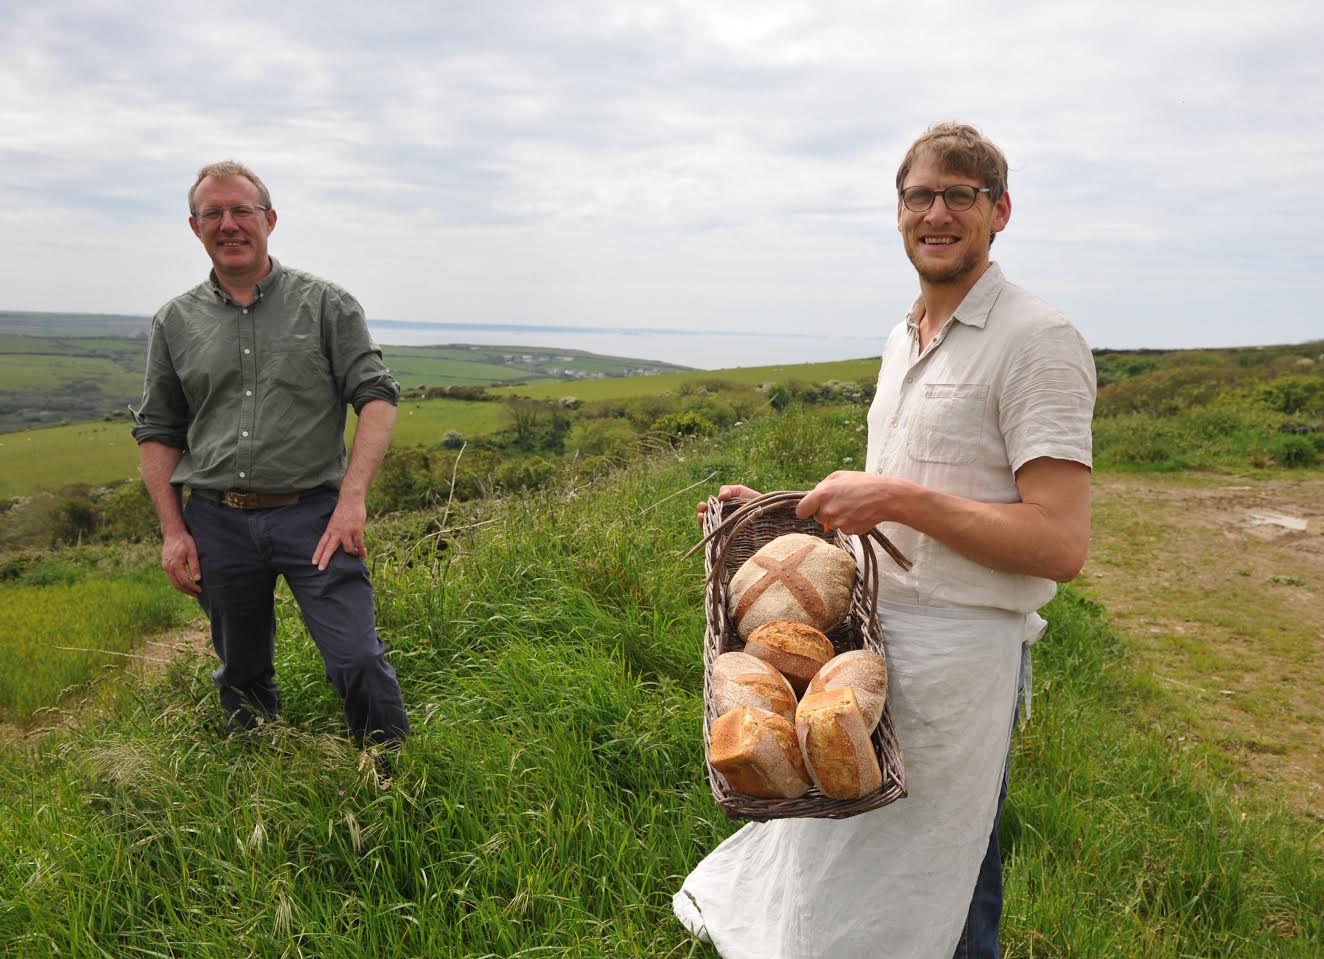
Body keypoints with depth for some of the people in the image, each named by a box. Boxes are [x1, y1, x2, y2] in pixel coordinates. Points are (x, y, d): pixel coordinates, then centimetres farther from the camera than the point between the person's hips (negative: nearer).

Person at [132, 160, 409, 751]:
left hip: (312, 514, -3)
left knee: (359, 662, -11)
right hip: (218, 521, 3)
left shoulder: (325, 304, 1)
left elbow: (376, 396, -4)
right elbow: (156, 431, 14)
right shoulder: (175, 322, 10)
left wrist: (352, 498, -16)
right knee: (242, 678, 14)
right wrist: (173, 531, 4)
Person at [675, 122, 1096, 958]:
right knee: (840, 873, 19)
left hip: (960, 655, -8)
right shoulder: (905, 340, 14)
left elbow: (1059, 544, -20)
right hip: (877, 636, 8)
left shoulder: (1038, 341, -13)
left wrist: (899, 498, -21)